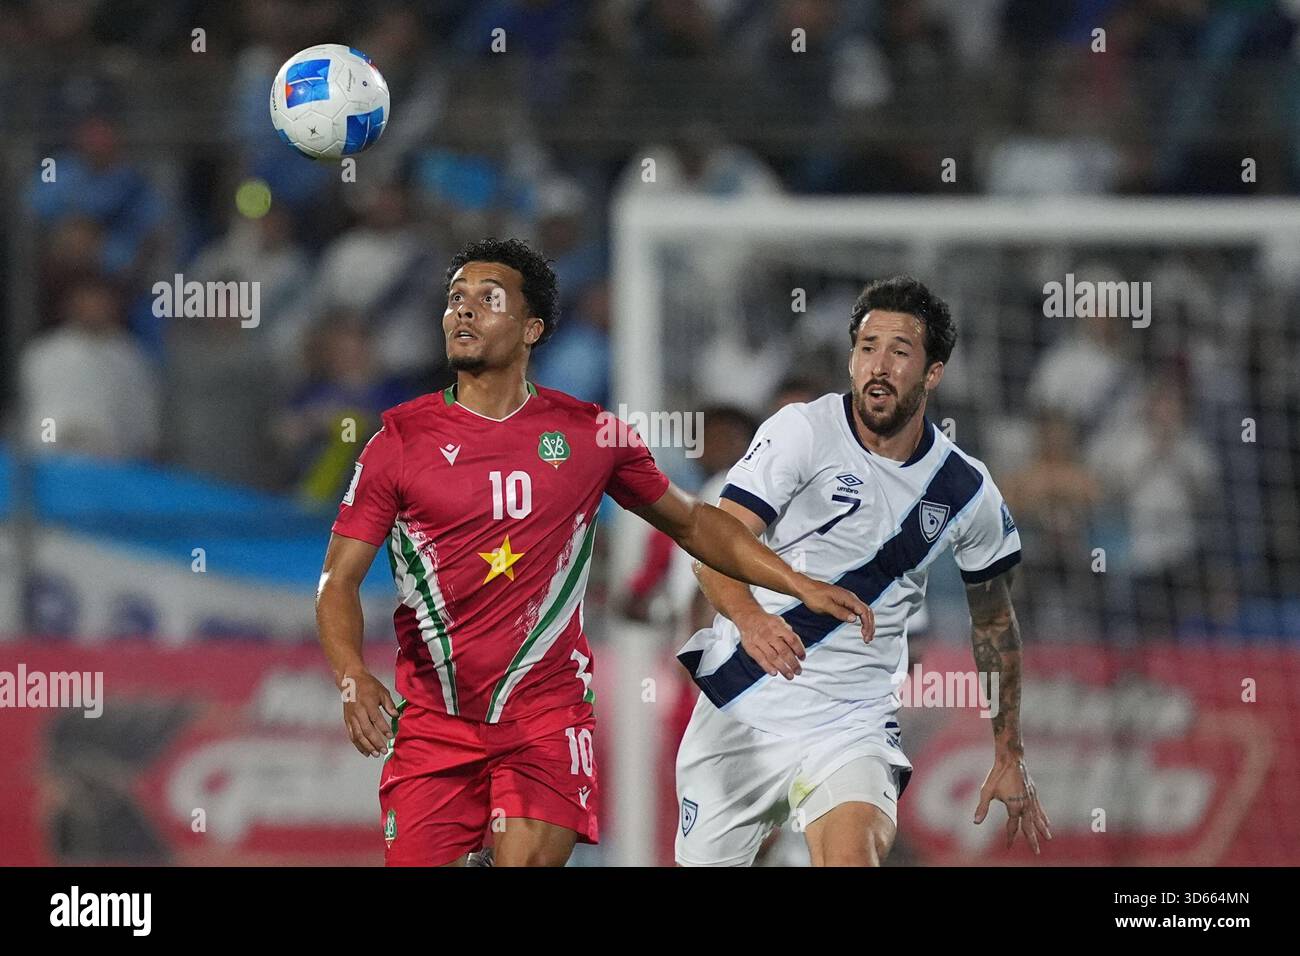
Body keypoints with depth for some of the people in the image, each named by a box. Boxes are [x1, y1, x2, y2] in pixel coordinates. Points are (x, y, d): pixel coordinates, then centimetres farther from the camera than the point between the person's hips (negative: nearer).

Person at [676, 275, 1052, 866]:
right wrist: (748, 616, -39)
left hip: (854, 724, 0)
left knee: (853, 855, -28)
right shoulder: (802, 430, -8)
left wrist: (1010, 757, 18)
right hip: (739, 710, 0)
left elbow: (994, 623, 17)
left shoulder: (967, 491, 2)